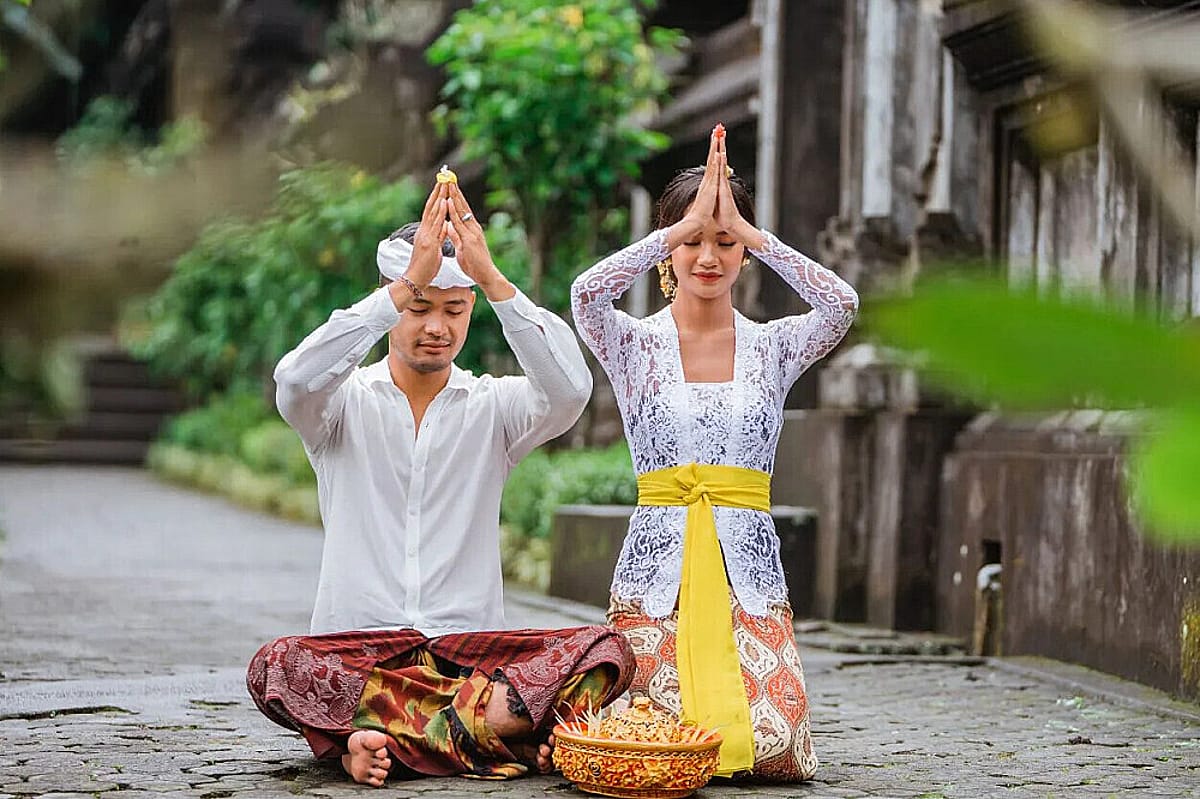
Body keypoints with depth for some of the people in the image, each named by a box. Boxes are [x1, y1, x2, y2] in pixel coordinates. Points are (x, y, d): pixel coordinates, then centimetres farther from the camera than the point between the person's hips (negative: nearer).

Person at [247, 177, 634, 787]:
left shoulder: (491, 406, 9)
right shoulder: (346, 401, 6)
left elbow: (569, 390, -14)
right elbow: (296, 383, -19)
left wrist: (491, 278, -21)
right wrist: (406, 287, -25)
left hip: (469, 645, 2)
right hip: (354, 649, -1)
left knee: (606, 651, -25)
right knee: (275, 668, -33)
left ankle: (385, 735, -30)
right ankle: (489, 718, -30)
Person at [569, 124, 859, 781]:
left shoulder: (773, 347, 7)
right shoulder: (633, 345, 3)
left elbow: (840, 305, -13)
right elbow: (587, 294, -20)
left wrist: (746, 231, -14)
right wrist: (685, 225, -18)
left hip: (747, 567, 2)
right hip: (656, 565, -1)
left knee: (774, 752, -15)